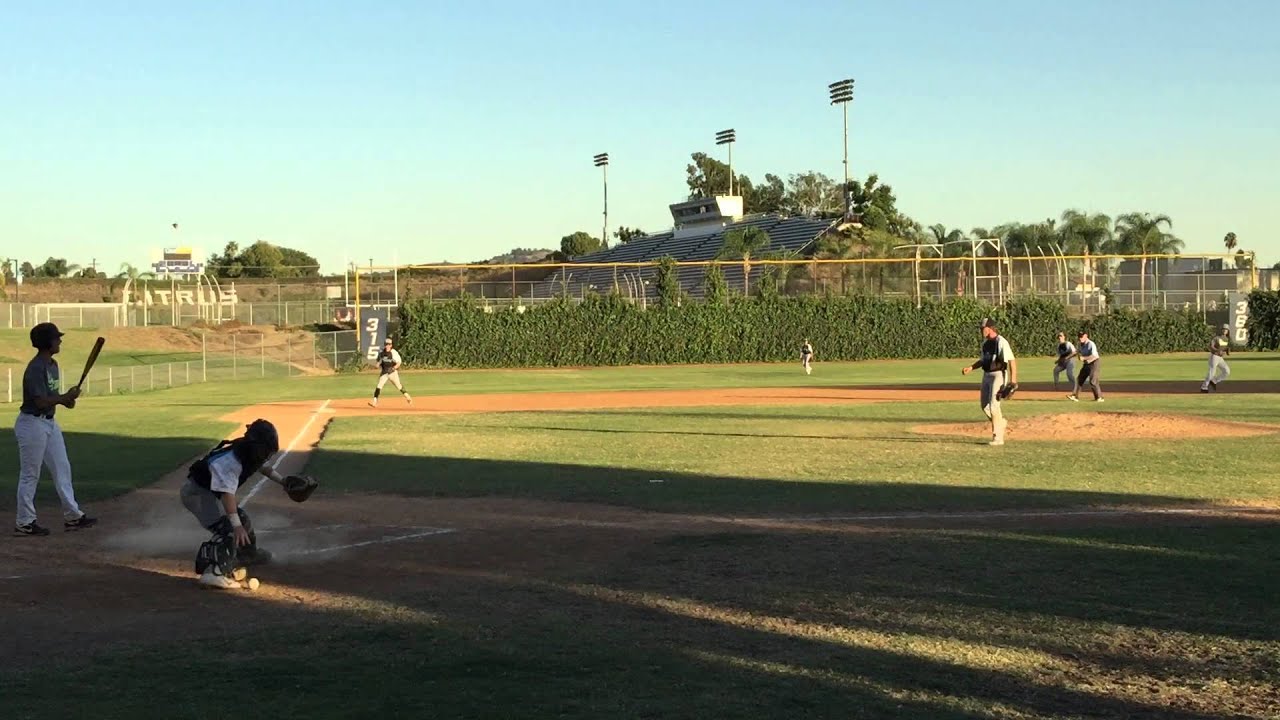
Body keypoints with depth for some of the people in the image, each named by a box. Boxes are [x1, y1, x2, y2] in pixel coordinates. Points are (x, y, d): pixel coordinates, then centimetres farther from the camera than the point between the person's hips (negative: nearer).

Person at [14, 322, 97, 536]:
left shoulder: (53, 365, 9)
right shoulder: (35, 368, -20)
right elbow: (41, 401, -25)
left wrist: (65, 399, -2)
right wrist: (66, 397, -15)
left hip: (49, 423, 10)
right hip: (32, 424, -10)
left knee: (62, 468, 11)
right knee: (30, 475, 0)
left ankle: (72, 516, 18)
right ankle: (24, 523, 9)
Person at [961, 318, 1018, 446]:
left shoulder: (1001, 342, -16)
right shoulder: (985, 342, 11)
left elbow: (1012, 360, -22)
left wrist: (1013, 379, -29)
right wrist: (971, 368, 6)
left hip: (999, 375, -9)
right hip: (987, 375, 9)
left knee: (993, 405, -13)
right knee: (984, 405, 11)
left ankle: (998, 438, -8)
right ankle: (1001, 422, 36)